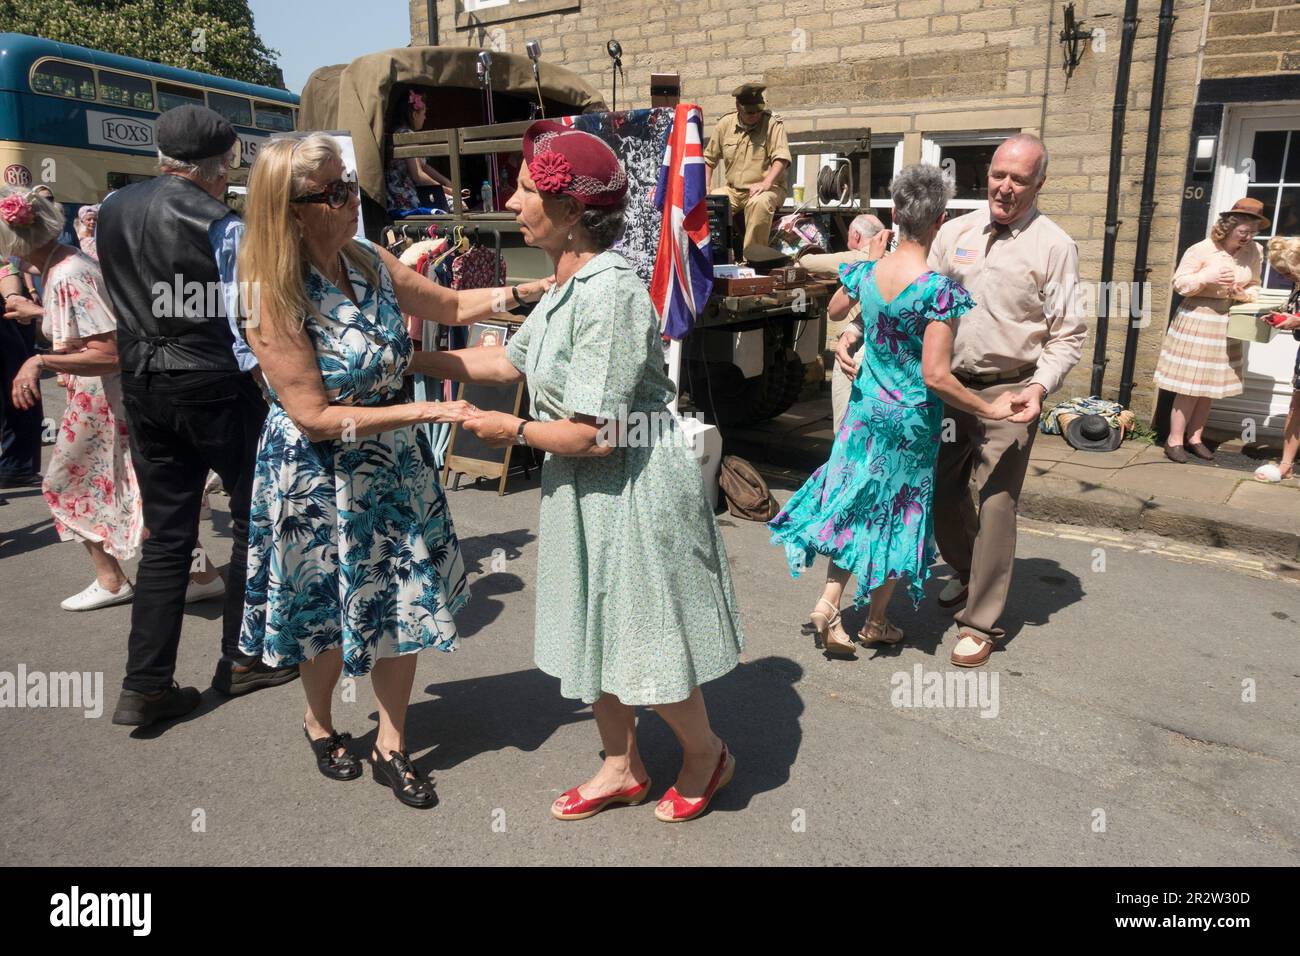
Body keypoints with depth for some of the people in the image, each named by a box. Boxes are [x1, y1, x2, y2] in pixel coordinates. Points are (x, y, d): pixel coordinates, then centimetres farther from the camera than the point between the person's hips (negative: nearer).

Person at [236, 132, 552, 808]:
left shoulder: (369, 264, -3)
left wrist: (534, 289, -2)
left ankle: (391, 746, 29)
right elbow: (315, 418, -23)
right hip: (317, 480, -5)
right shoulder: (274, 299, -21)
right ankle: (319, 723, 45)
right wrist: (422, 412, -26)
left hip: (396, 469, 5)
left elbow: (453, 306, 9)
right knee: (329, 616, 14)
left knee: (404, 604, 10)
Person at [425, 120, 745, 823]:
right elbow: (511, 359, 15)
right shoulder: (569, 285, 5)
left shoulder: (609, 293, -25)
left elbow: (592, 434, -26)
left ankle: (706, 754, 35)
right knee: (594, 634, 19)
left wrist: (514, 430, -10)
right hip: (586, 487, 9)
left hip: (632, 487, -9)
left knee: (643, 644, 7)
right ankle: (622, 768, 39)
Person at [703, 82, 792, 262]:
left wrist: (766, 183, -30)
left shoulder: (773, 124, -5)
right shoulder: (726, 123, 7)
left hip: (769, 188, -4)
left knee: (759, 203, -38)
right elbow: (709, 158, 15)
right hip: (733, 190, 4)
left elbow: (781, 158, -15)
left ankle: (753, 256, -28)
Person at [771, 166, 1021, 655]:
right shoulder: (938, 289, -23)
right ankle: (876, 622, 25)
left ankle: (829, 602, 10)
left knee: (856, 503, 19)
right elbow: (936, 377, -26)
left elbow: (834, 311, 17)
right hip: (912, 418, -4)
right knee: (898, 514, 12)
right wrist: (989, 409, -14)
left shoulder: (865, 273, -6)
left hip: (865, 408, 5)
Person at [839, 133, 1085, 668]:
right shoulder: (955, 233, 7)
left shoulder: (1053, 246, -4)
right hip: (949, 386, 4)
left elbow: (1067, 336, -5)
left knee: (995, 506, -2)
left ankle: (980, 624, 13)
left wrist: (1041, 386, -21)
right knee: (941, 492, 15)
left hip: (1008, 394, -4)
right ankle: (966, 573, 44)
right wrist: (858, 332, -4)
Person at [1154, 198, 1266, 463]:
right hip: (1198, 320, -5)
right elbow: (1179, 283, -7)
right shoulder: (1201, 250, -12)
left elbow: (1253, 286, 13)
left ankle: (1194, 437, 19)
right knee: (1190, 386, -5)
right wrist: (1208, 277, -21)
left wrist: (1243, 294, -9)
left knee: (1211, 386, 9)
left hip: (1227, 323, 5)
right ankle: (1174, 440, 4)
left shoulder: (1254, 252, 2)